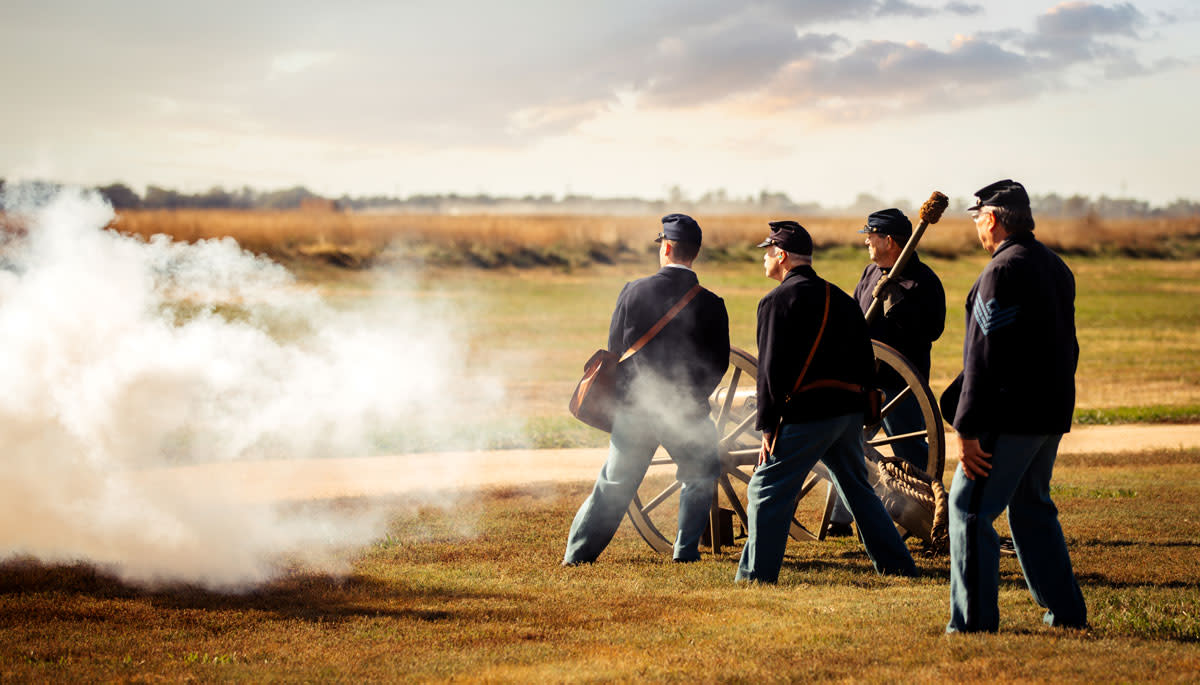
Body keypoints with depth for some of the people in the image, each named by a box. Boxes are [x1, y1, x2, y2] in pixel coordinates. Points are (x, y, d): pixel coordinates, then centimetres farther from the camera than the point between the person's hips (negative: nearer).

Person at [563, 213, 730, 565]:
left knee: (614, 483, 14)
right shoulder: (710, 305, -9)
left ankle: (578, 552, 12)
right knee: (701, 475, 21)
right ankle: (686, 549, 15)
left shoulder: (634, 291, -7)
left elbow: (614, 350, 2)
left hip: (633, 407, 2)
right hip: (685, 411, -2)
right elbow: (718, 364, -1)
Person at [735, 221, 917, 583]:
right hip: (848, 413, 7)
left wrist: (768, 428, -9)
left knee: (766, 492, -1)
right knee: (858, 489, 21)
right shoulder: (841, 298, 16)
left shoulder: (778, 301, -7)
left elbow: (771, 371, -12)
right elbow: (866, 366, 17)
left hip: (805, 416, -7)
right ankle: (896, 563, 24)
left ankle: (756, 577, -5)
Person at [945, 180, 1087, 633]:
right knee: (1031, 507, 21)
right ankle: (1066, 610, 24)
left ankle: (974, 621, -7)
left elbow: (985, 357, -19)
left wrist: (967, 427, -19)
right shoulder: (1056, 267, 14)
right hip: (1052, 415, 9)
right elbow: (1067, 346, 20)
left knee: (969, 509, -5)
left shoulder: (1003, 271, -15)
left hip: (1009, 416, -9)